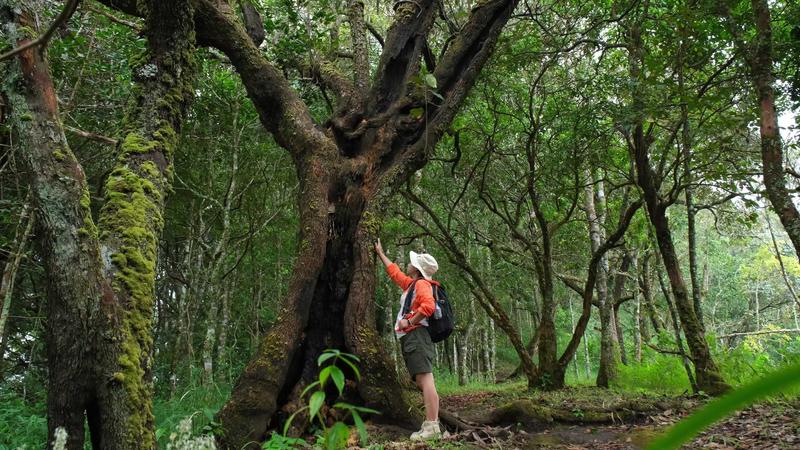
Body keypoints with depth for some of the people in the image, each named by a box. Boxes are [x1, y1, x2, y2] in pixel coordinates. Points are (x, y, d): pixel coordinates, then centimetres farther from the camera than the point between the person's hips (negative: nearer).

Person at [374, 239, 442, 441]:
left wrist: (409, 321, -15)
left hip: (416, 335, -10)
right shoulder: (410, 284, 23)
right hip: (410, 338, 10)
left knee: (425, 379, -16)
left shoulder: (422, 284, -5)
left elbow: (428, 306, -24)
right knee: (421, 382, 6)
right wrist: (380, 253, 46)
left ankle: (432, 426, -22)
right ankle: (430, 424, 6)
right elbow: (394, 271, 39)